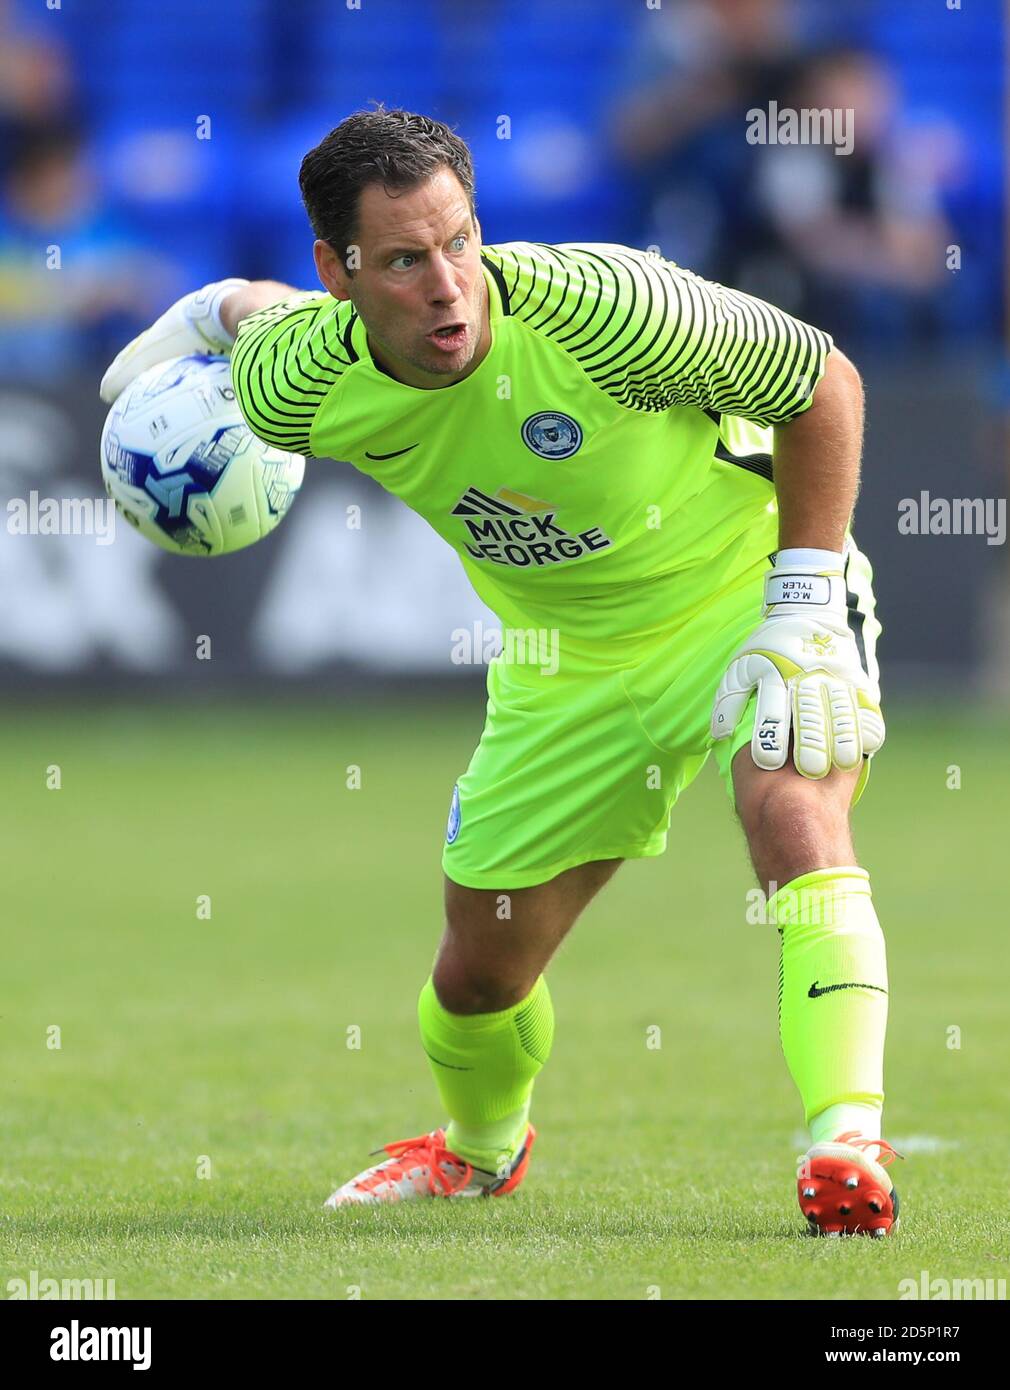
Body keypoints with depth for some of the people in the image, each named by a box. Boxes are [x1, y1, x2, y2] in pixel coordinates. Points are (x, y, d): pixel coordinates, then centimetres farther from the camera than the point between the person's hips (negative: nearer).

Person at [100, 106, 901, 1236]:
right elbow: (255, 306, 6)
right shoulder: (304, 387, -21)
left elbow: (823, 381, -21)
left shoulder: (597, 305, -33)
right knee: (481, 967, 10)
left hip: (746, 585, -4)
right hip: (568, 662, 4)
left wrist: (801, 613, -23)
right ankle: (480, 1149, 44)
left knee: (792, 815, -34)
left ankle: (848, 1148, -35)